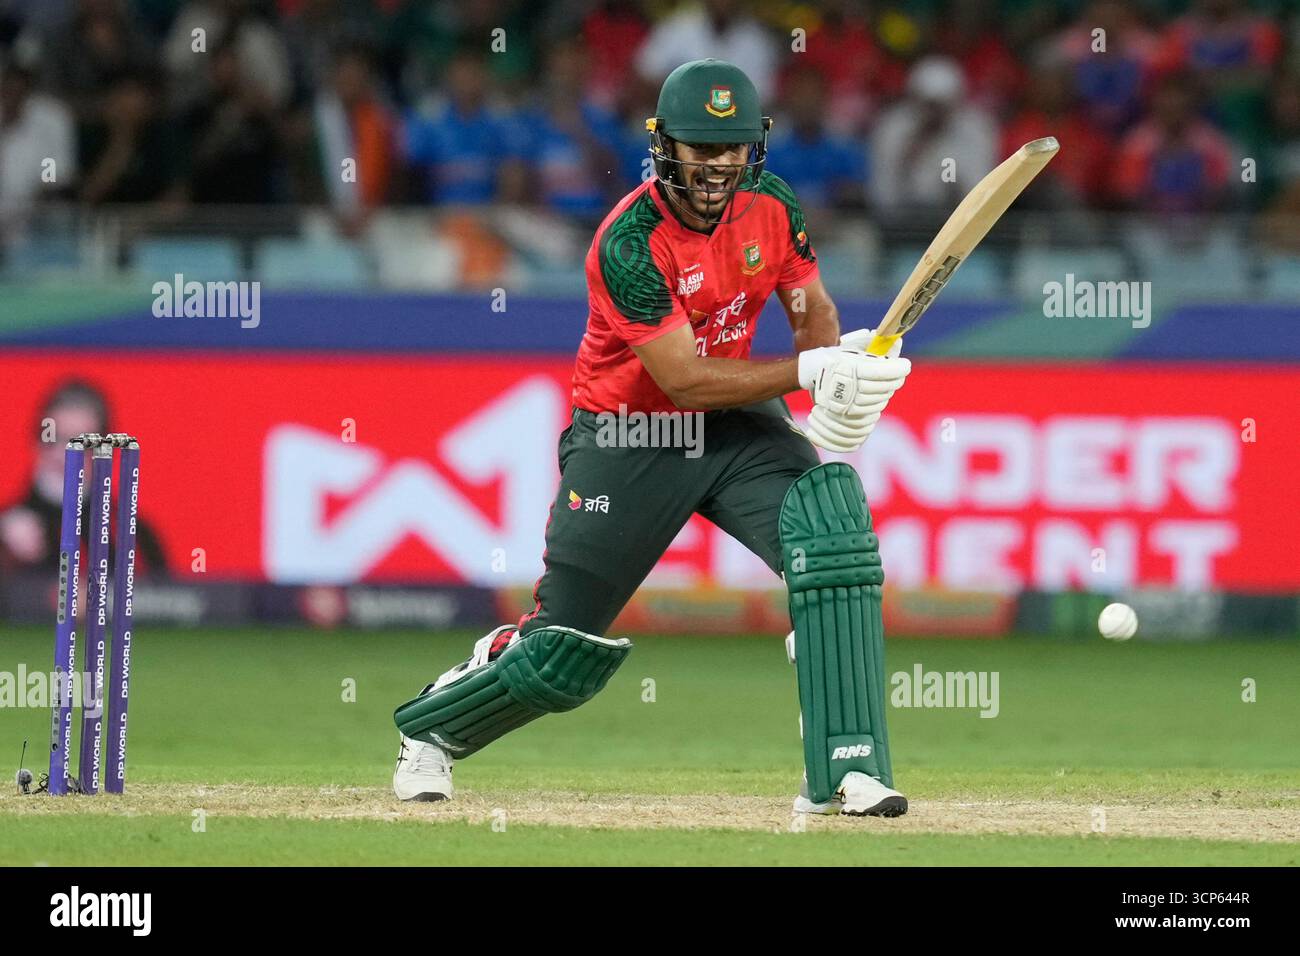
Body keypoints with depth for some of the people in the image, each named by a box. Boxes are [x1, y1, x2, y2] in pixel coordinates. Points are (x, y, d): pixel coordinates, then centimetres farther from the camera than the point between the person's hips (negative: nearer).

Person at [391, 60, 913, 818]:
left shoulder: (771, 206, -7)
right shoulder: (630, 243, -25)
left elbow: (815, 313, 4)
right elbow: (687, 381, -27)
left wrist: (838, 394, -18)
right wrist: (811, 372, -34)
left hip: (738, 426, 4)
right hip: (627, 438, -4)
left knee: (836, 529, -24)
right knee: (564, 655, 1)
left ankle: (845, 770, -23)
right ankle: (433, 728, 33)